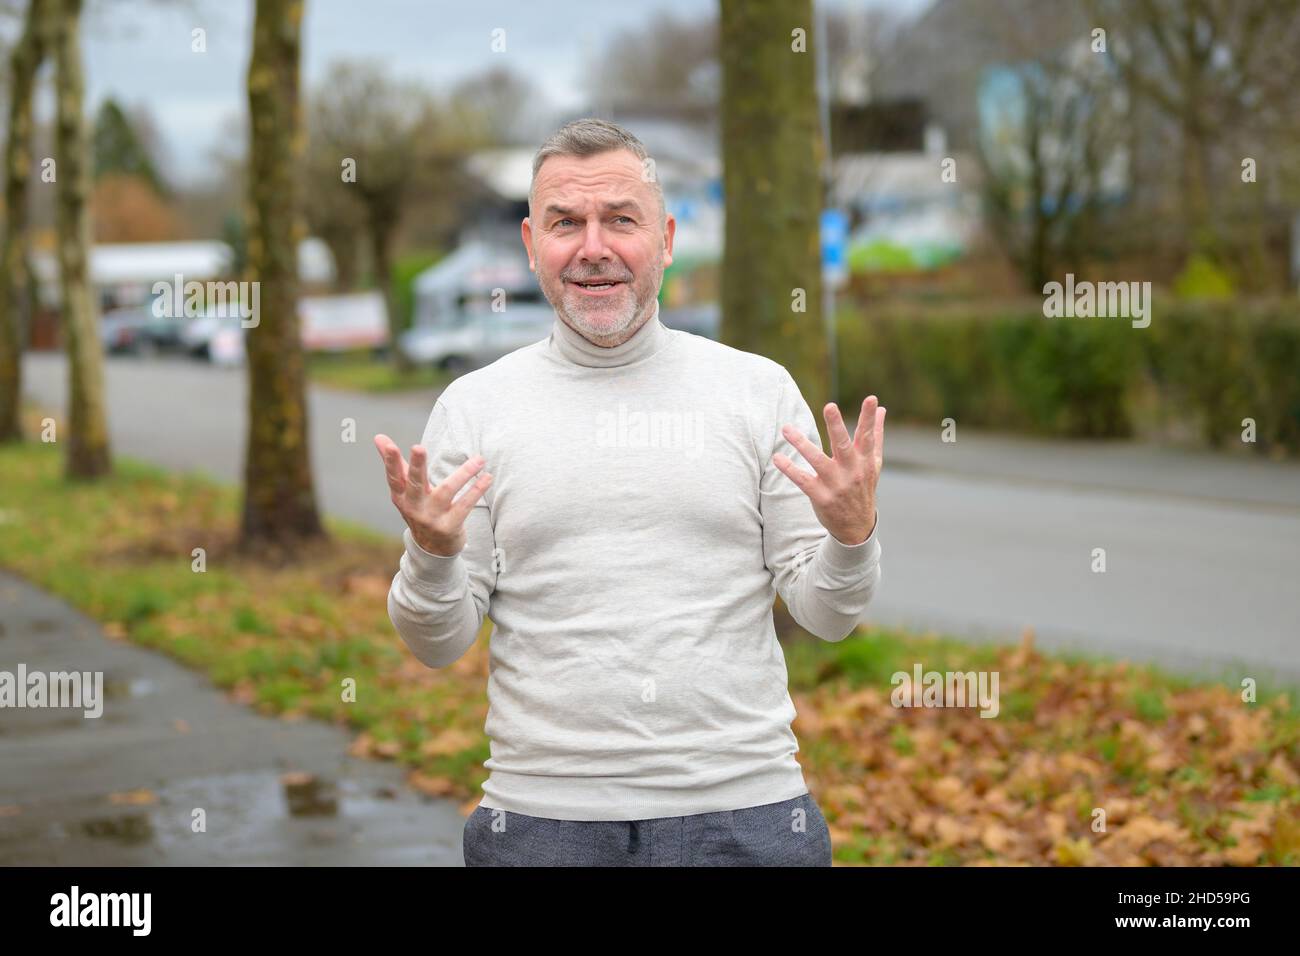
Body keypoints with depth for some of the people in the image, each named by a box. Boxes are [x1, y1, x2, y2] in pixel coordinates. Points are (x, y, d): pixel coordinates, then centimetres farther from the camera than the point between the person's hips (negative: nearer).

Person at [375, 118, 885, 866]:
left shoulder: (760, 389, 3)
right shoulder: (475, 405, 3)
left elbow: (825, 616, 3)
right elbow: (440, 645, 3)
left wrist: (852, 536, -16)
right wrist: (432, 554, -17)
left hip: (743, 809, 0)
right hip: (545, 816, 0)